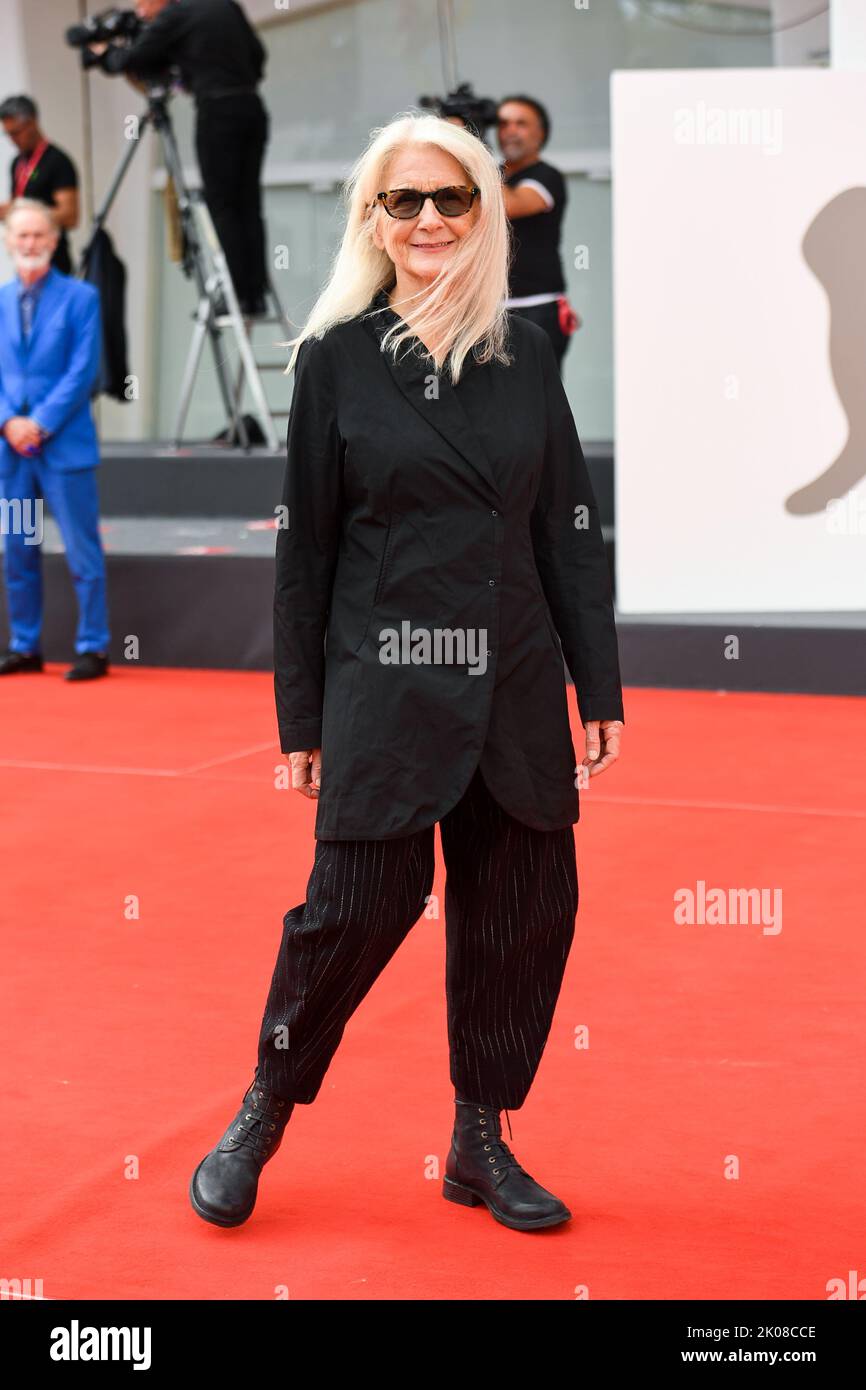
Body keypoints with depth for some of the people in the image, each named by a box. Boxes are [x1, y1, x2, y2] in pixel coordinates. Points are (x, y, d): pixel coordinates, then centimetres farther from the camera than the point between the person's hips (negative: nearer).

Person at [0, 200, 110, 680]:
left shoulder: (80, 298, -2)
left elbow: (83, 371, -8)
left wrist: (40, 423, -14)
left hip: (65, 444, -4)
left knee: (83, 552, -2)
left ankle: (93, 648, 3)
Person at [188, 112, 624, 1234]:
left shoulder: (523, 353, 7)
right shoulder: (336, 357, -1)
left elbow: (569, 528, 9)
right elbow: (304, 543, 1)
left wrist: (600, 688, 5)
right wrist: (299, 718, 0)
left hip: (514, 686, 4)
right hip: (383, 683, -3)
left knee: (524, 909, 5)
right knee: (359, 903, -4)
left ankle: (481, 1142, 22)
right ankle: (261, 1119, 19)